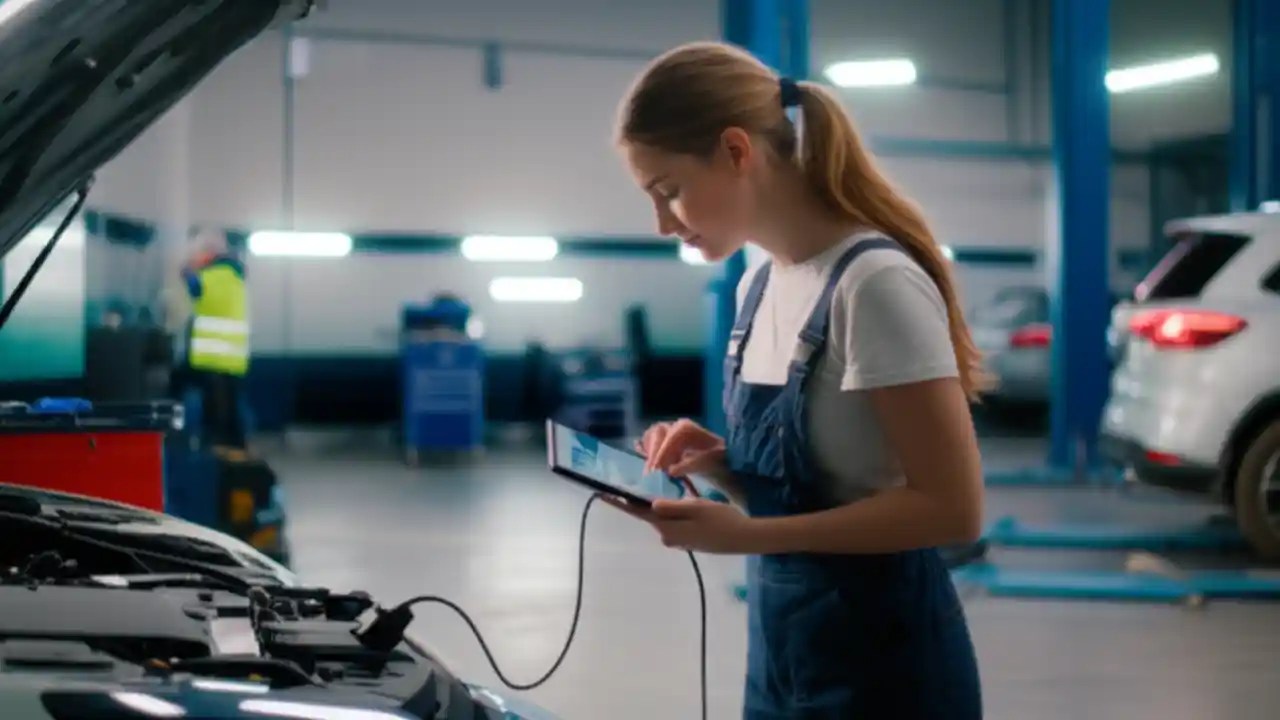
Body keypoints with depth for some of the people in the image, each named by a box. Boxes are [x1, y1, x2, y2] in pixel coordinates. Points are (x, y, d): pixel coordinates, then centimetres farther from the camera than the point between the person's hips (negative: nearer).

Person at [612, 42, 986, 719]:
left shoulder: (872, 283, -19)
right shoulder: (759, 286, 6)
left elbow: (951, 506, -21)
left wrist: (745, 535, -23)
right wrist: (719, 463, -5)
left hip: (880, 660, -8)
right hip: (782, 651, 8)